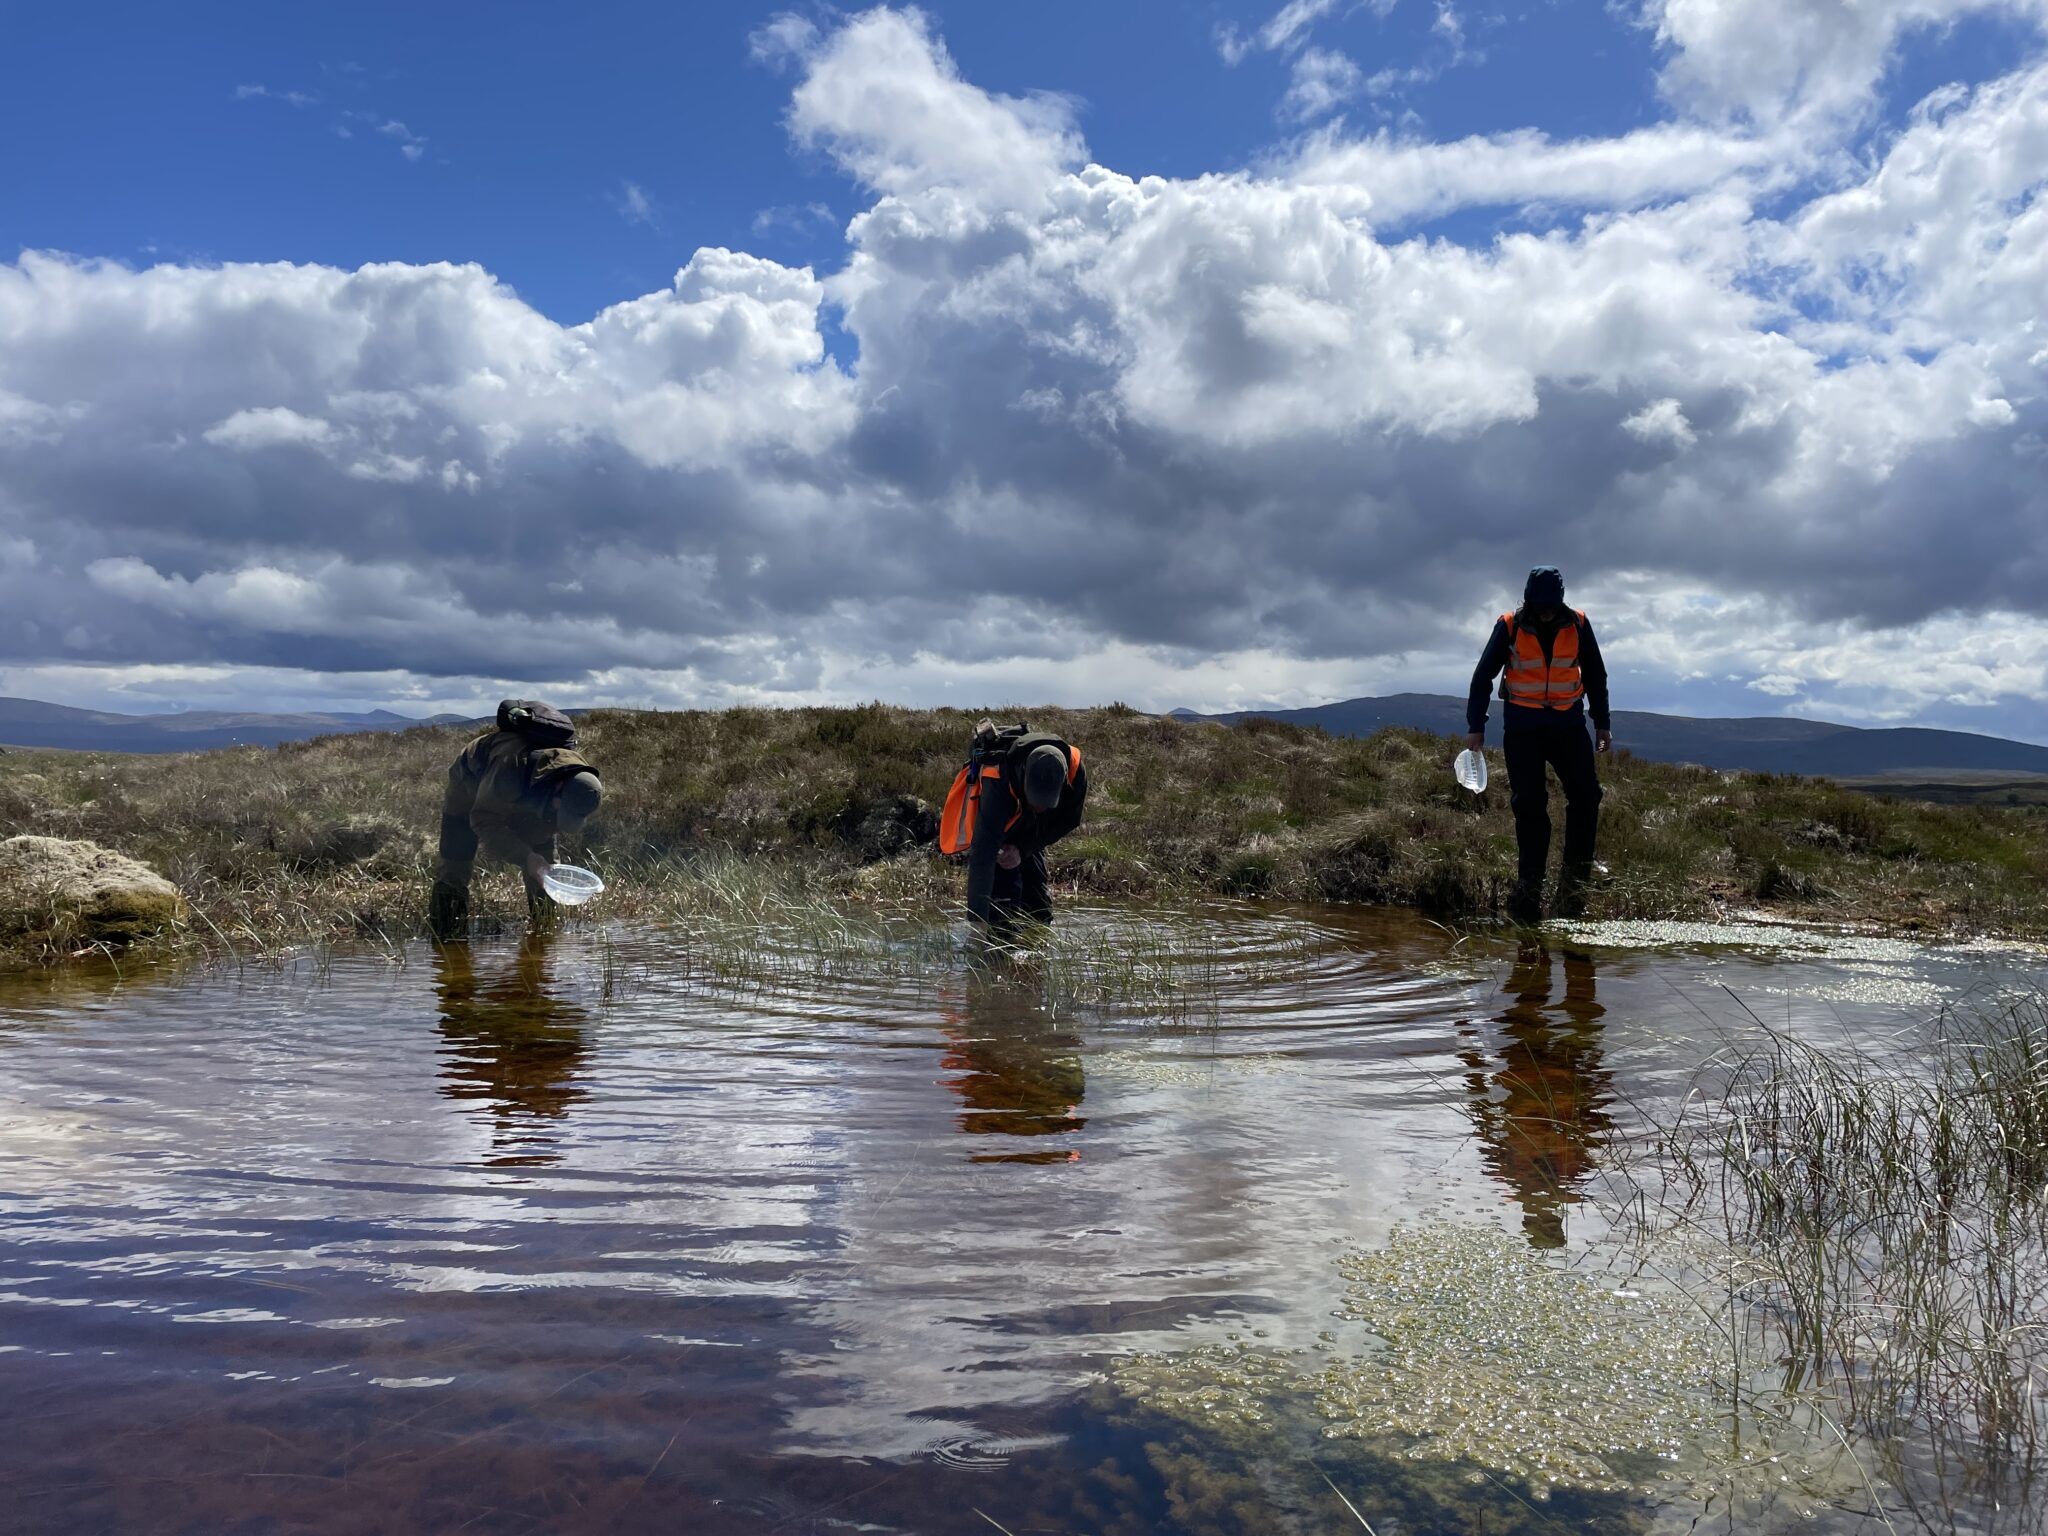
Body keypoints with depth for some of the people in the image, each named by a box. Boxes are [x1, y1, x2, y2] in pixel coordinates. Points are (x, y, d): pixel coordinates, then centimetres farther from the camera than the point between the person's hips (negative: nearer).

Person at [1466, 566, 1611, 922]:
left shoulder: (1578, 625, 1)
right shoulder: (1509, 627, -4)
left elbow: (1595, 675, 14)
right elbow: (1483, 676, 2)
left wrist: (1602, 722, 13)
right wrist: (1476, 726, 1)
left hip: (1568, 723, 2)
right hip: (1522, 726, -2)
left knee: (1586, 797, -8)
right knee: (1529, 806, -5)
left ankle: (1574, 884, -1)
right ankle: (1529, 890, -1)